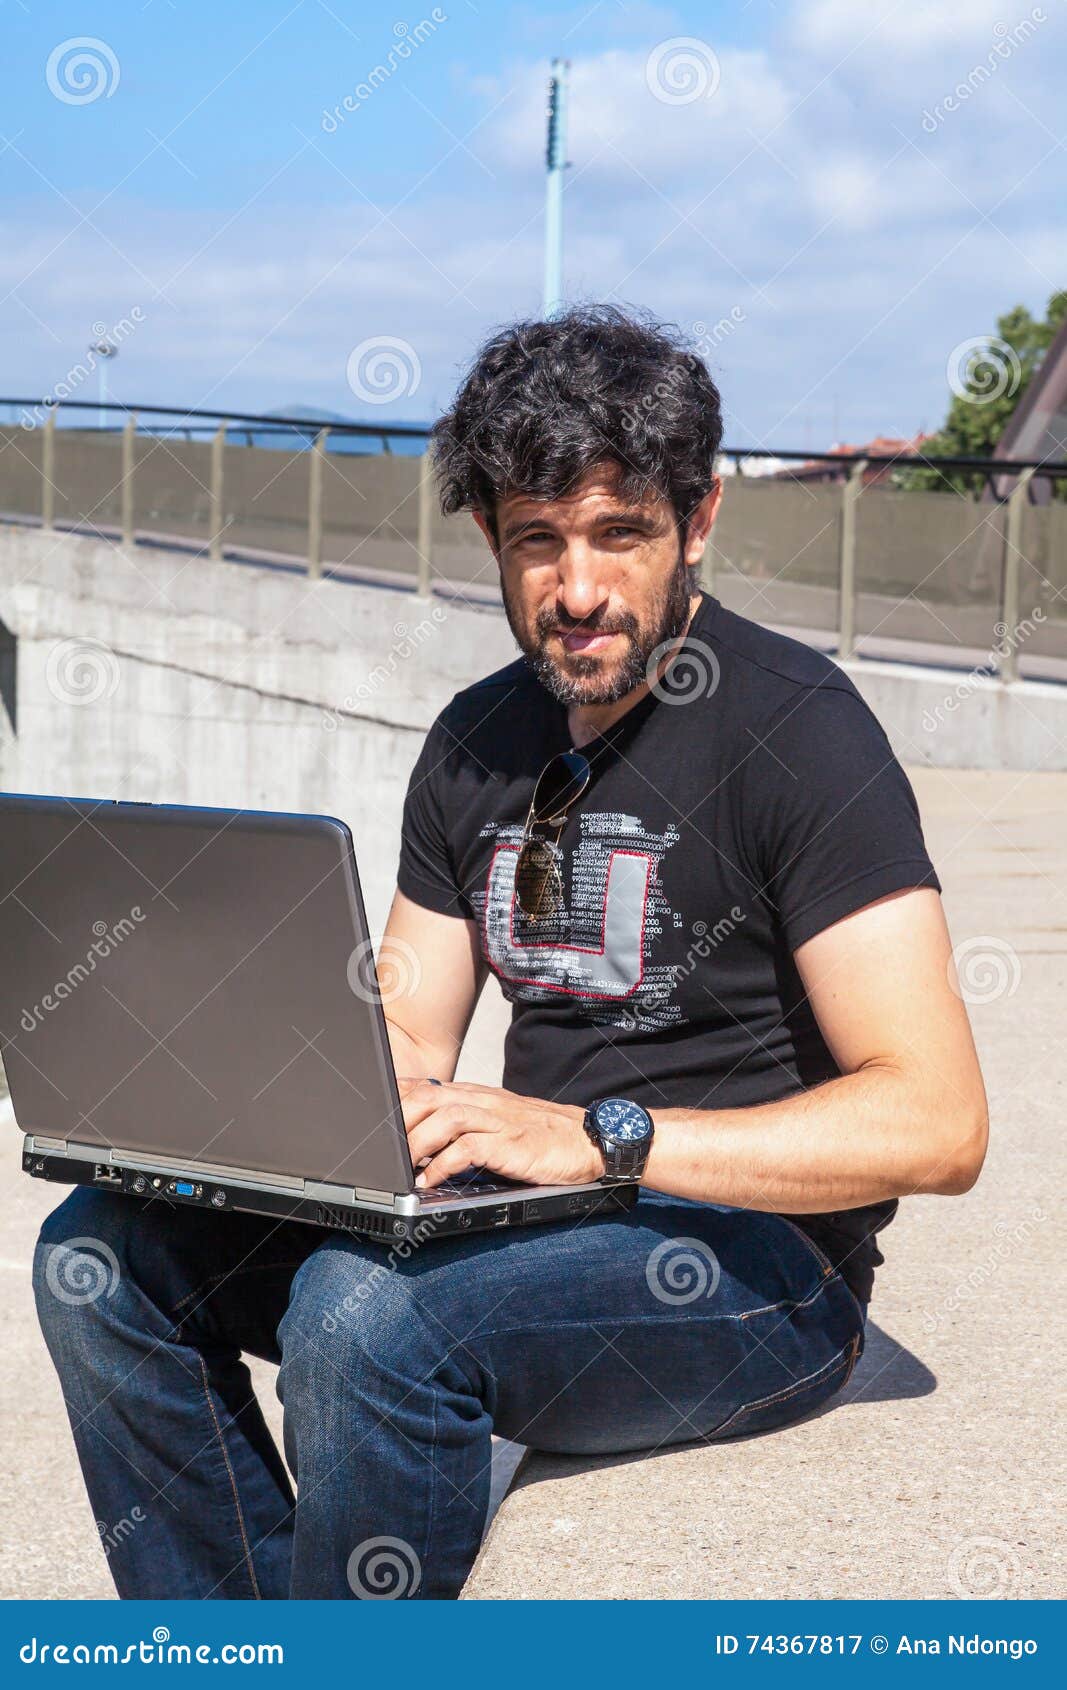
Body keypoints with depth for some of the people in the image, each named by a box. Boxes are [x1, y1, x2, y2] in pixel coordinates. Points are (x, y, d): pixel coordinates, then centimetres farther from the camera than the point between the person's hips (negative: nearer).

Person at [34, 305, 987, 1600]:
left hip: (756, 1256, -7)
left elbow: (933, 1125, -19)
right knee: (106, 1249, -6)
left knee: (364, 1313, -32)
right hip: (534, 1220, 7)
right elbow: (403, 1048, 15)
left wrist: (600, 1138, -25)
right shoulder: (477, 741, 11)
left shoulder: (794, 728, -11)